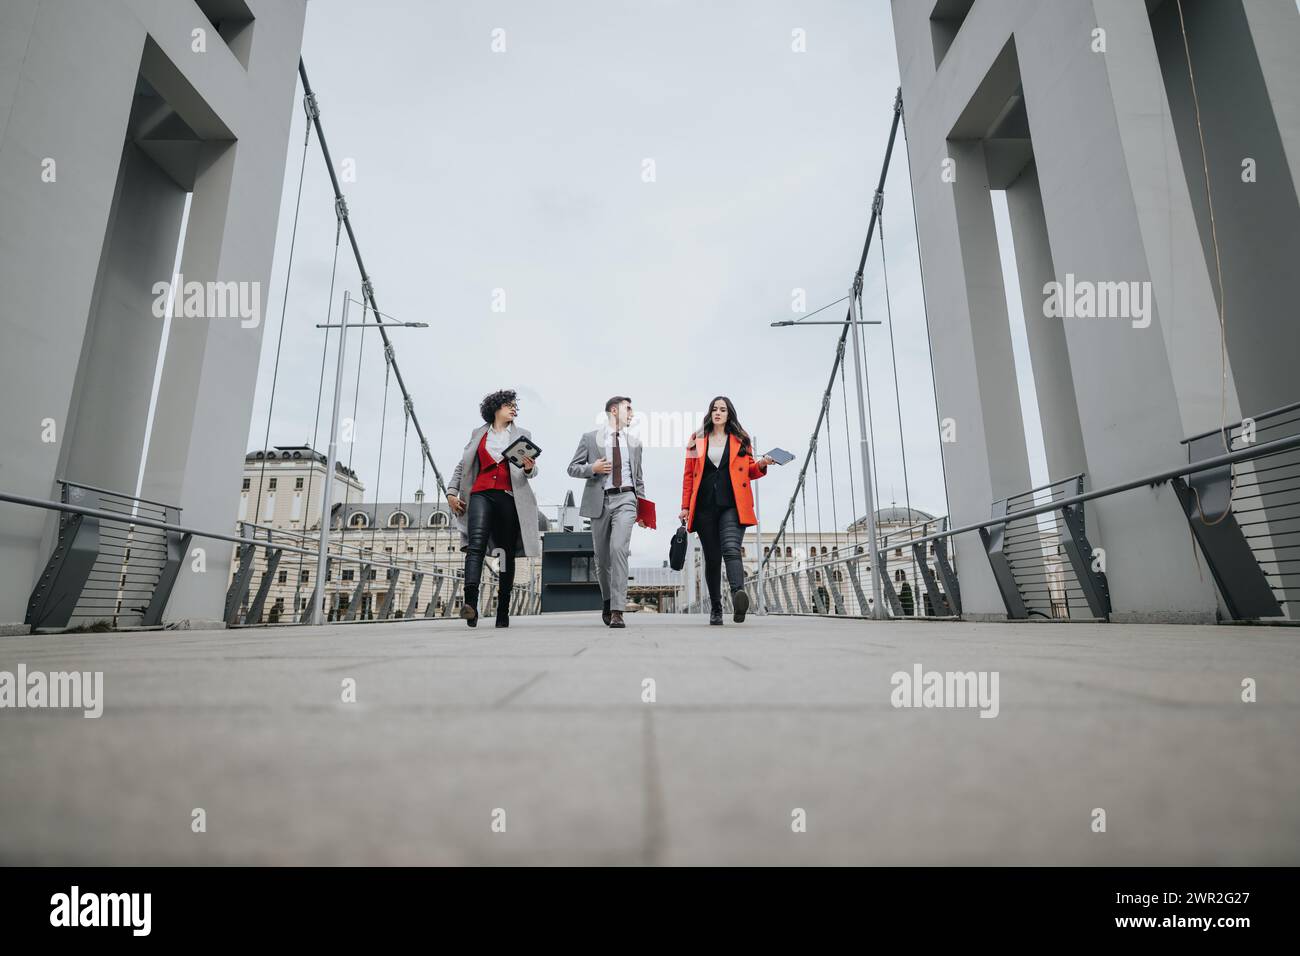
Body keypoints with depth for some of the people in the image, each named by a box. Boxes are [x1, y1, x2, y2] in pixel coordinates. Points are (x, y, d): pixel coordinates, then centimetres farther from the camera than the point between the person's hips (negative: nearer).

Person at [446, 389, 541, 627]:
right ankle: (470, 603, -31)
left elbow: (531, 471, 9)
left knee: (508, 553, 1)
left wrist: (529, 468, -15)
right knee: (476, 545, -21)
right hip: (481, 494, 0)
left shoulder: (522, 435, 17)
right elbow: (462, 465, 21)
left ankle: (503, 611, 7)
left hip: (509, 497, 1)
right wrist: (451, 491, 10)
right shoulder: (478, 433, 18)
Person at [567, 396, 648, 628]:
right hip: (599, 501, 0)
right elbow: (572, 468, 7)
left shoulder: (634, 443, 17)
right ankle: (607, 601, 31)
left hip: (625, 499, 0)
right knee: (601, 556, 8)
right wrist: (592, 468, -12)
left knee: (619, 549, -19)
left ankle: (617, 610, -19)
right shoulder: (590, 438, 7)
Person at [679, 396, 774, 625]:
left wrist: (761, 465, -8)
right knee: (712, 558, 6)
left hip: (732, 506, -1)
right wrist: (685, 506, 5)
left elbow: (749, 472, 15)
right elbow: (689, 475, 11)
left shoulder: (740, 439, 12)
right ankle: (715, 610, 15)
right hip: (705, 507, 2)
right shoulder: (697, 440, 13)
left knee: (731, 549, -23)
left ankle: (738, 594, -39)